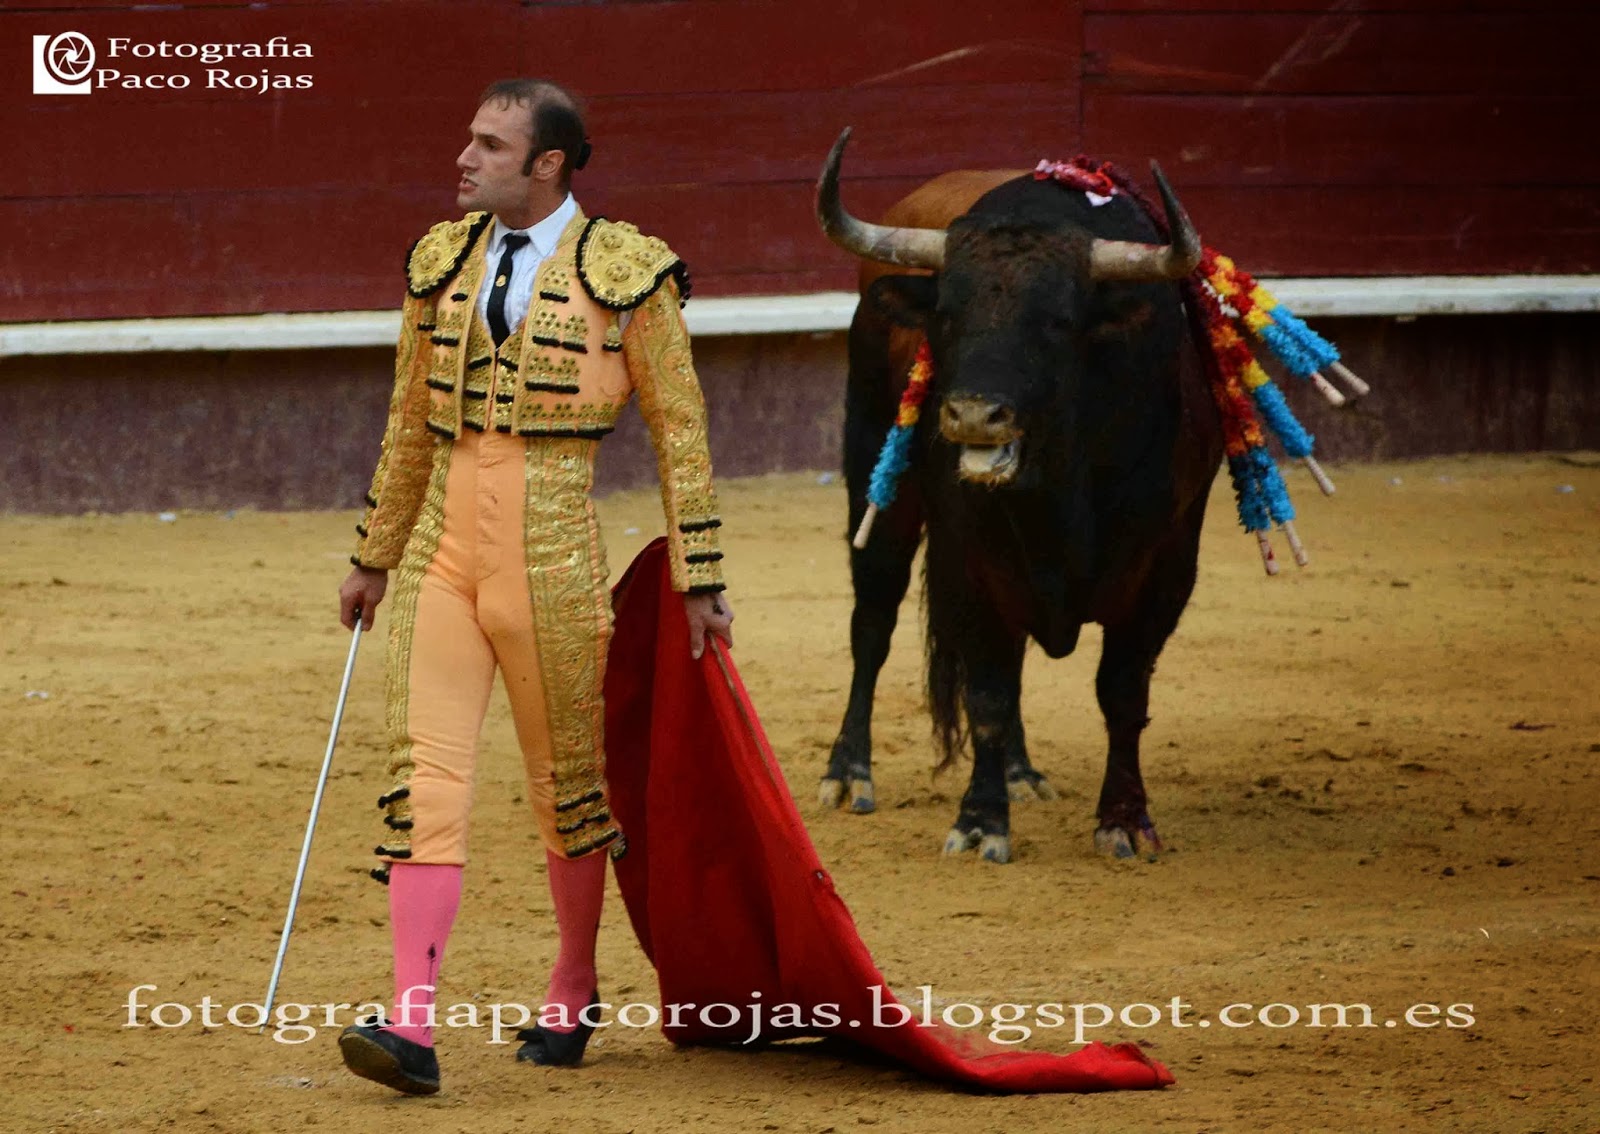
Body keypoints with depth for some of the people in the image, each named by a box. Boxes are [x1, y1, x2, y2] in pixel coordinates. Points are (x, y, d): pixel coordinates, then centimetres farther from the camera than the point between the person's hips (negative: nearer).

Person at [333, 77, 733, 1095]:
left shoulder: (625, 272, -4)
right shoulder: (443, 261, 11)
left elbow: (680, 430, 0)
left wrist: (700, 582, -1)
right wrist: (373, 560, 23)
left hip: (554, 556, -4)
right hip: (442, 546, 4)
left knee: (567, 780, 8)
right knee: (425, 775, -9)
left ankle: (573, 996, 29)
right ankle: (413, 1027, -15)